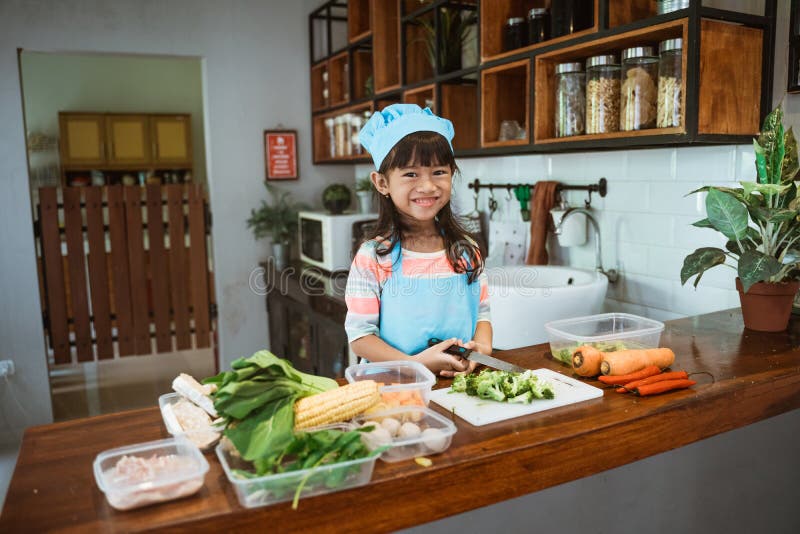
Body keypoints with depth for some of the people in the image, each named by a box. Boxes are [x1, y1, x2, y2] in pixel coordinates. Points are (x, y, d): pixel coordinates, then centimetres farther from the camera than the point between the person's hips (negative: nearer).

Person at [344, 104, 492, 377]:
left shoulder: (467, 251, 6)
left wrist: (482, 347, -8)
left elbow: (481, 313, 12)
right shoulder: (373, 257, -7)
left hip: (461, 379, 4)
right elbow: (360, 336, -7)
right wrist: (416, 363, -18)